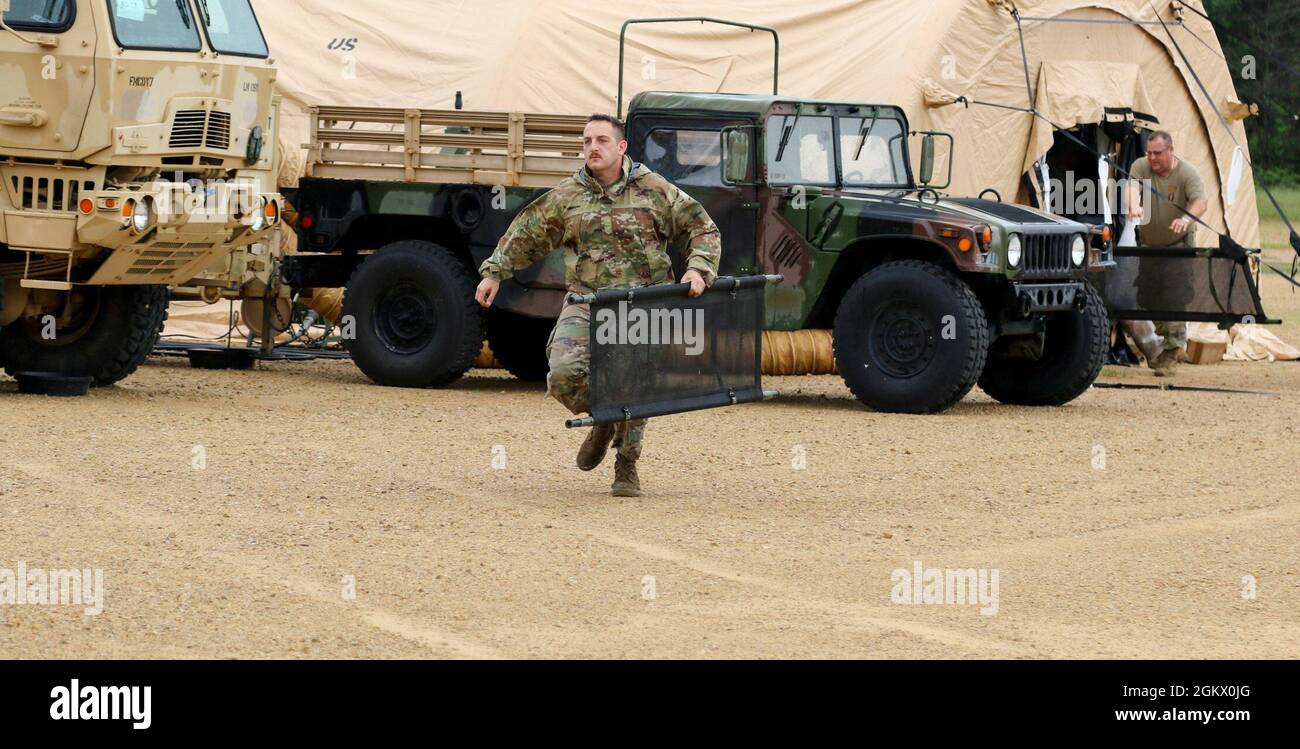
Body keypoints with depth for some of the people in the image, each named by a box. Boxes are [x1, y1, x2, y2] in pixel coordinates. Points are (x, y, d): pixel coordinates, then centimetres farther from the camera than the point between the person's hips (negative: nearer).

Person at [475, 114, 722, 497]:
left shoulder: (654, 191, 2)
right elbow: (525, 233, 19)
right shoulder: (566, 197, 7)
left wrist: (697, 269, -10)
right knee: (564, 374, -19)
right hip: (586, 304, 1)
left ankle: (626, 466, 20)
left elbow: (703, 231, 6)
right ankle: (605, 419, 13)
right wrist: (494, 272, 15)